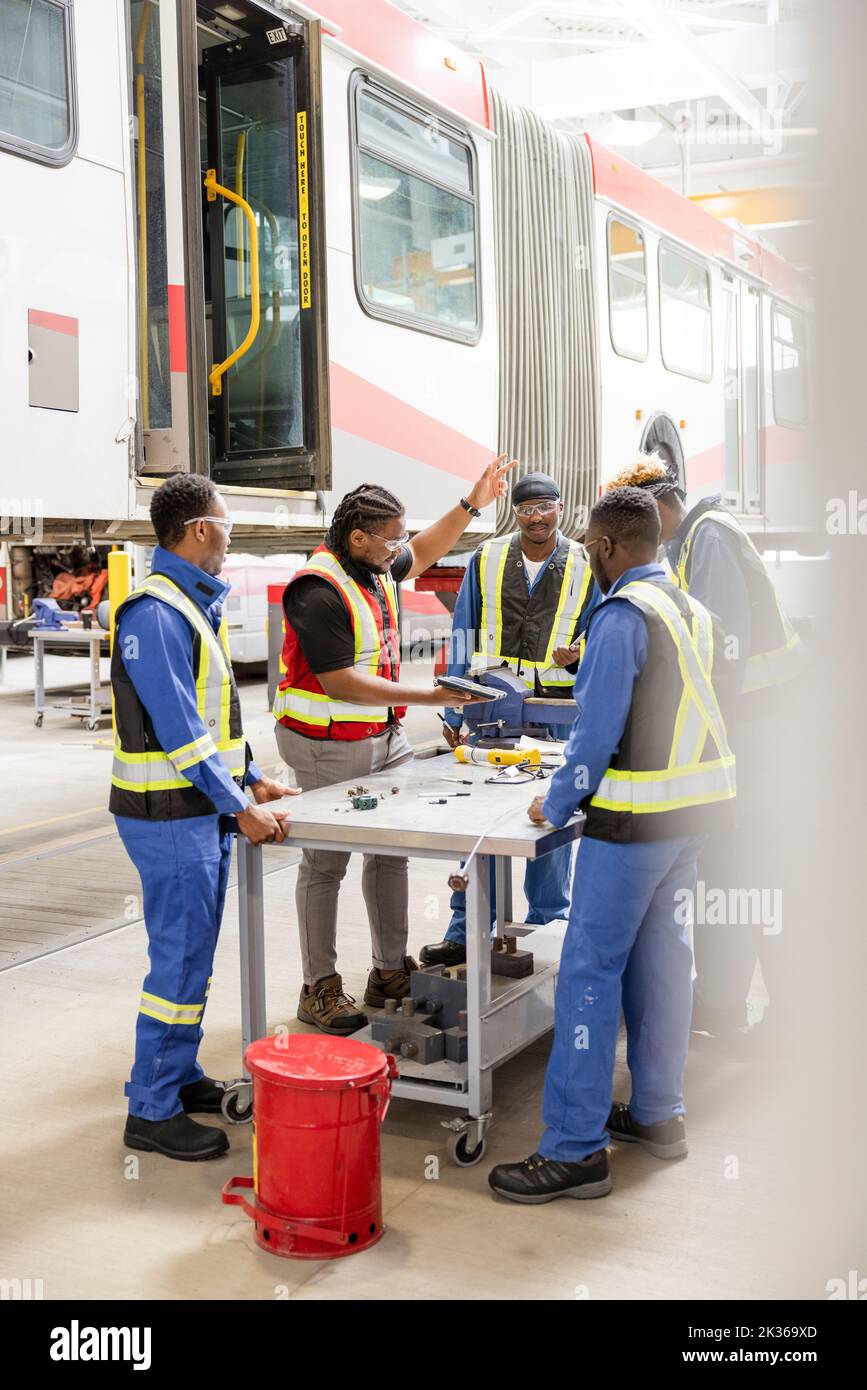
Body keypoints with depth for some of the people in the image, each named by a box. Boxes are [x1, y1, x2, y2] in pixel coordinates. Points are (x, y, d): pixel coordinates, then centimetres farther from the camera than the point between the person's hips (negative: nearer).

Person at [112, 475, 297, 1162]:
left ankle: (182, 1076, 30)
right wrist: (240, 808, -19)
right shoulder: (155, 613, -19)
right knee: (179, 960, -4)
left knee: (194, 954, 17)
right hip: (170, 815, -10)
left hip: (207, 810, 10)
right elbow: (178, 729, -22)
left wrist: (253, 780, 15)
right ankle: (151, 1110, 8)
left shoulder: (196, 603, 13)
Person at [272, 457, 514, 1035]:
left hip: (384, 735, 9)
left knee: (392, 849, 12)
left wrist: (473, 503, 17)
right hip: (330, 745, -9)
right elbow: (342, 683, -24)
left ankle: (391, 971, 24)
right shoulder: (319, 591, -22)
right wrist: (431, 696, -23)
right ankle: (321, 987, 13)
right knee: (326, 863, 2)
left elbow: (423, 552, 28)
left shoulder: (375, 566, 5)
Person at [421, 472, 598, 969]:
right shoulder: (487, 560, 6)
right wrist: (455, 712, 5)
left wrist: (579, 655, -15)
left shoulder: (585, 567, 2)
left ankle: (547, 927, 21)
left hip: (558, 709, -1)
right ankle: (467, 931, 11)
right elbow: (464, 636, 8)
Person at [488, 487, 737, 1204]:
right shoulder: (694, 611, 11)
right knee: (660, 959, 17)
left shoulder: (622, 615, -15)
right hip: (695, 808, 9)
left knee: (589, 971, -4)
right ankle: (659, 1114, 29)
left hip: (634, 821, -9)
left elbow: (598, 733, -17)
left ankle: (575, 1149, 1)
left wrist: (555, 805, -3)